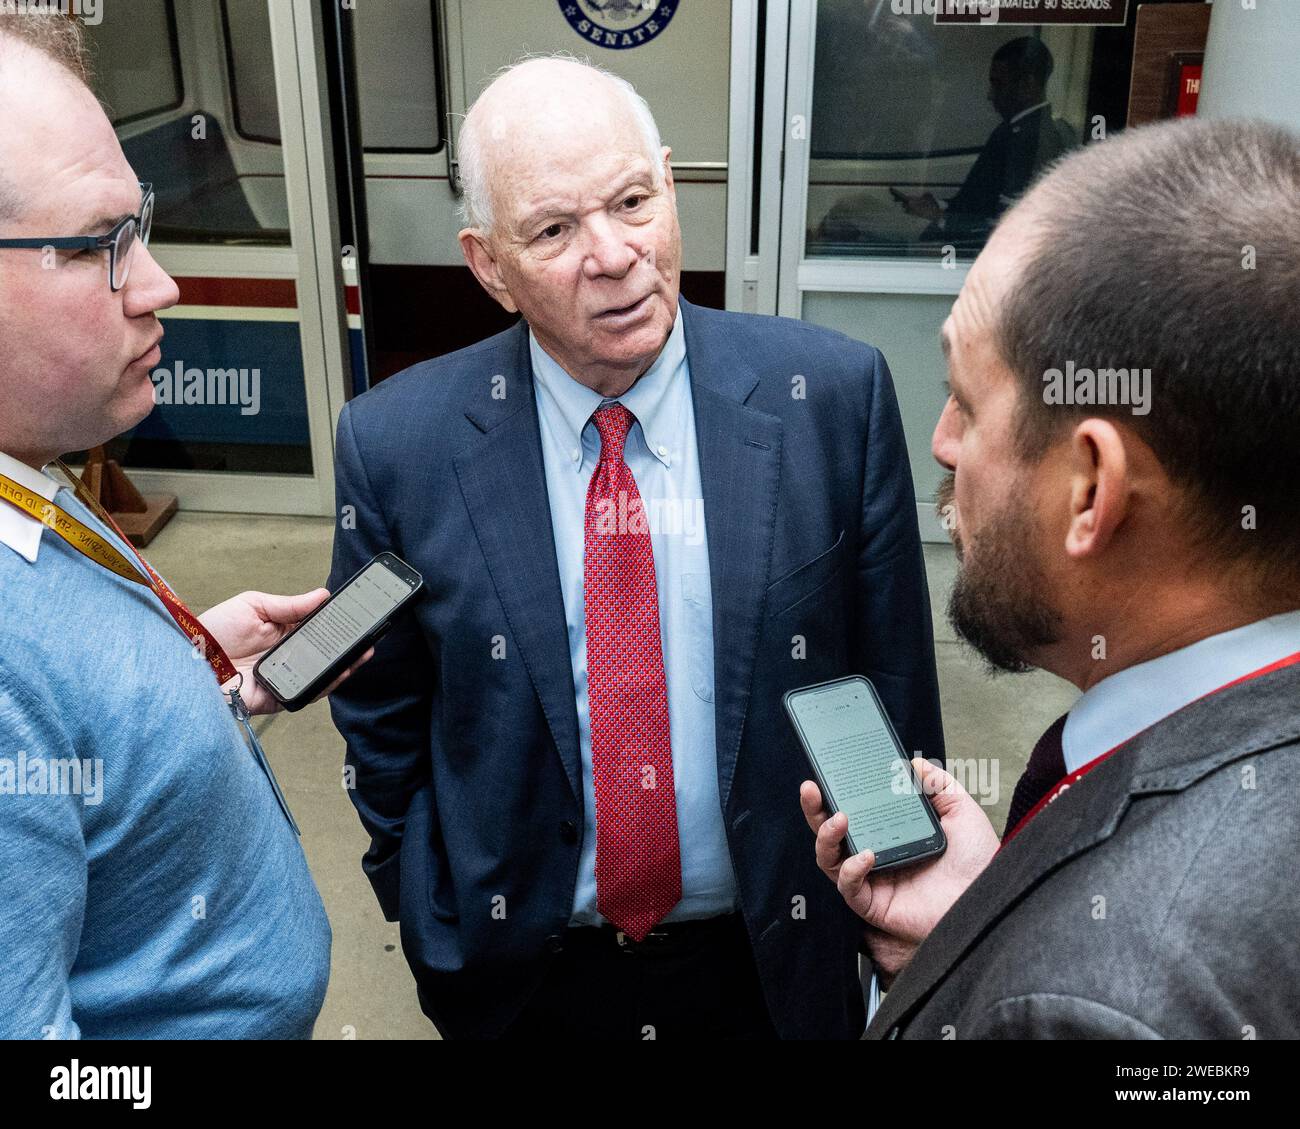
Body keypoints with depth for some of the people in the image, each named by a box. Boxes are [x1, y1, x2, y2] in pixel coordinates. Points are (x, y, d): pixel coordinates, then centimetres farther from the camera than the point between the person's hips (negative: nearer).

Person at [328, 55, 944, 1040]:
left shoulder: (837, 396, -15)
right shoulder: (396, 445, -15)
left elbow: (893, 684, -6)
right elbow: (380, 721, -2)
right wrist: (433, 919, 2)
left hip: (774, 958, 1)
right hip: (524, 974, 1)